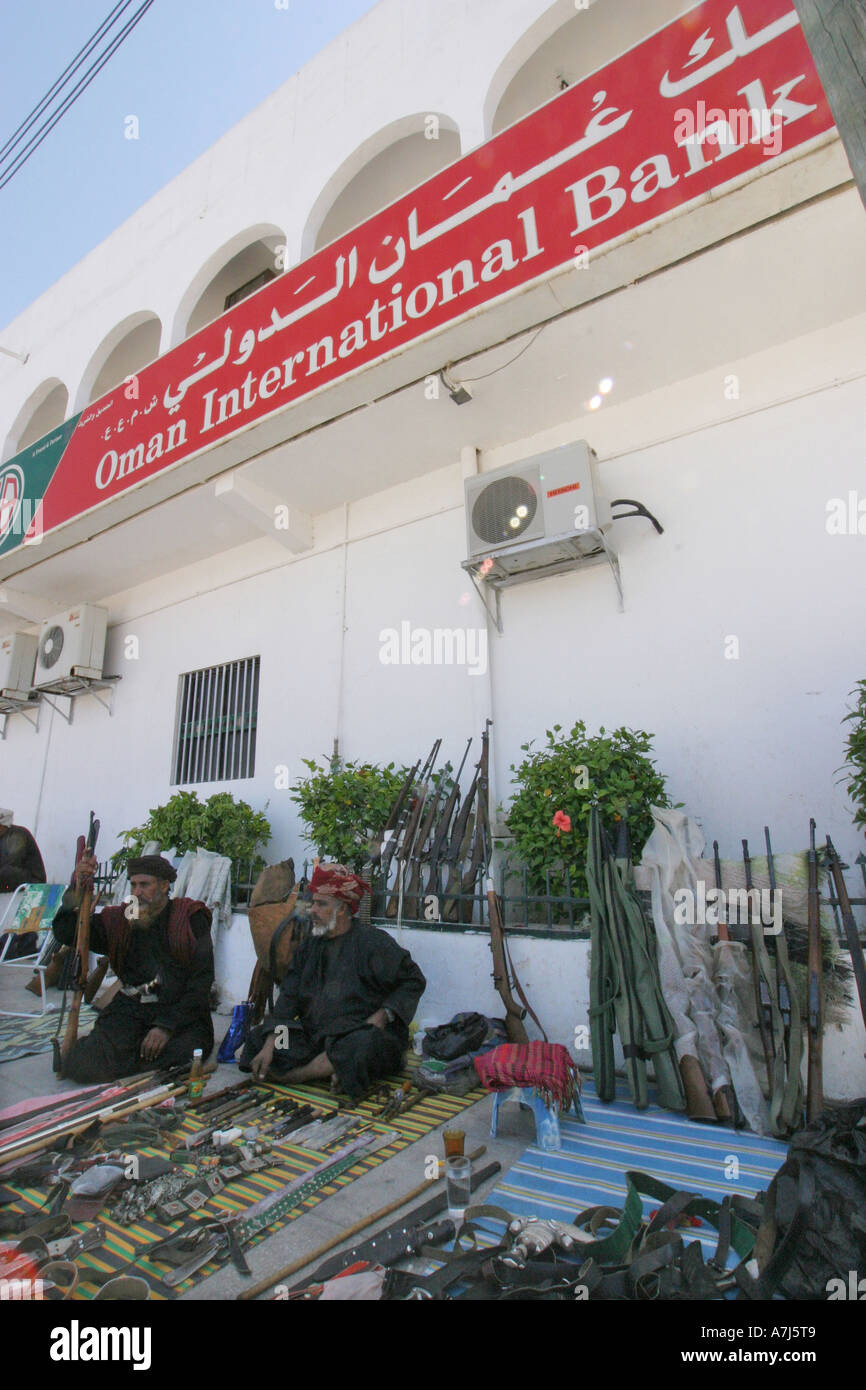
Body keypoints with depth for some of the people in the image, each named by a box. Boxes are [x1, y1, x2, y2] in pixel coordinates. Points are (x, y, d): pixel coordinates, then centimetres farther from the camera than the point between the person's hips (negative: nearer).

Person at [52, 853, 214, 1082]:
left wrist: (167, 1026, -15)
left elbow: (201, 980, -5)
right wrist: (77, 888, -10)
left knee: (183, 1053, -33)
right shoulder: (119, 921, 13)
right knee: (80, 1066, -24)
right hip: (131, 1010, 2)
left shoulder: (190, 918, 0)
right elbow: (65, 933, 5)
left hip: (183, 1012, -1)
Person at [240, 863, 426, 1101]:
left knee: (362, 1048, -39)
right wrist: (270, 1044, -8)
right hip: (314, 1035, 6)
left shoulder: (373, 942, -7)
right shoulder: (310, 945, 10)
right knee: (259, 1040, -11)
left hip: (360, 1032, -5)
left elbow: (413, 981, -3)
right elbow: (289, 997, 5)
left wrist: (383, 1015, -15)